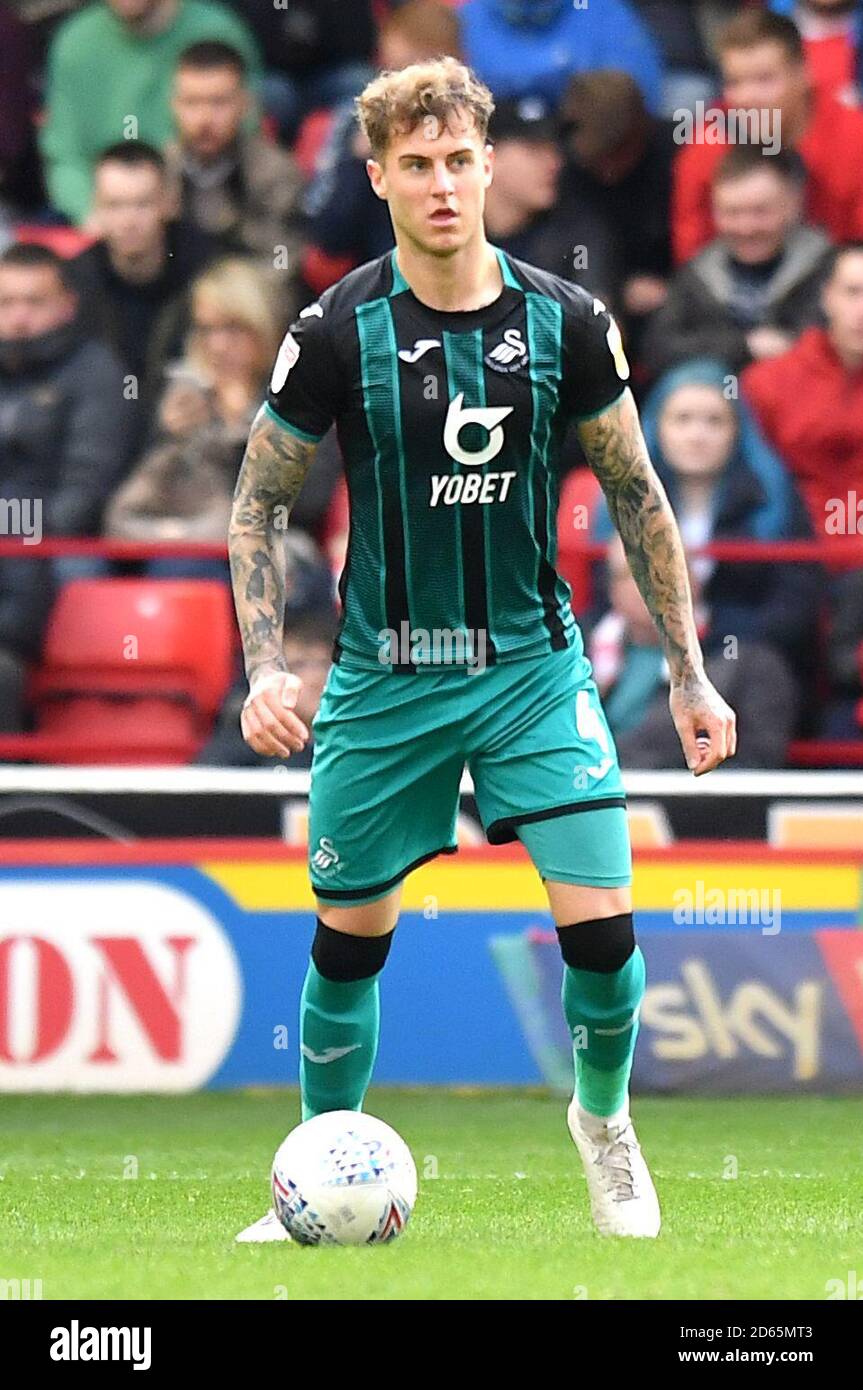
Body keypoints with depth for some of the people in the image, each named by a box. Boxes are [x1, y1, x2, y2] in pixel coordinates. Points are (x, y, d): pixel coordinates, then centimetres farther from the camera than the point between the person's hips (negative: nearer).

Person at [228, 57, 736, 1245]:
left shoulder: (563, 323, -6)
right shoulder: (341, 332, -10)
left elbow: (636, 496, 5)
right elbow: (259, 502, -1)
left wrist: (689, 674, 5)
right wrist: (266, 668, -12)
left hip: (533, 666, 0)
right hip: (385, 678, 0)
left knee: (602, 923, -9)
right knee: (349, 937, 7)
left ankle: (604, 1121, 20)